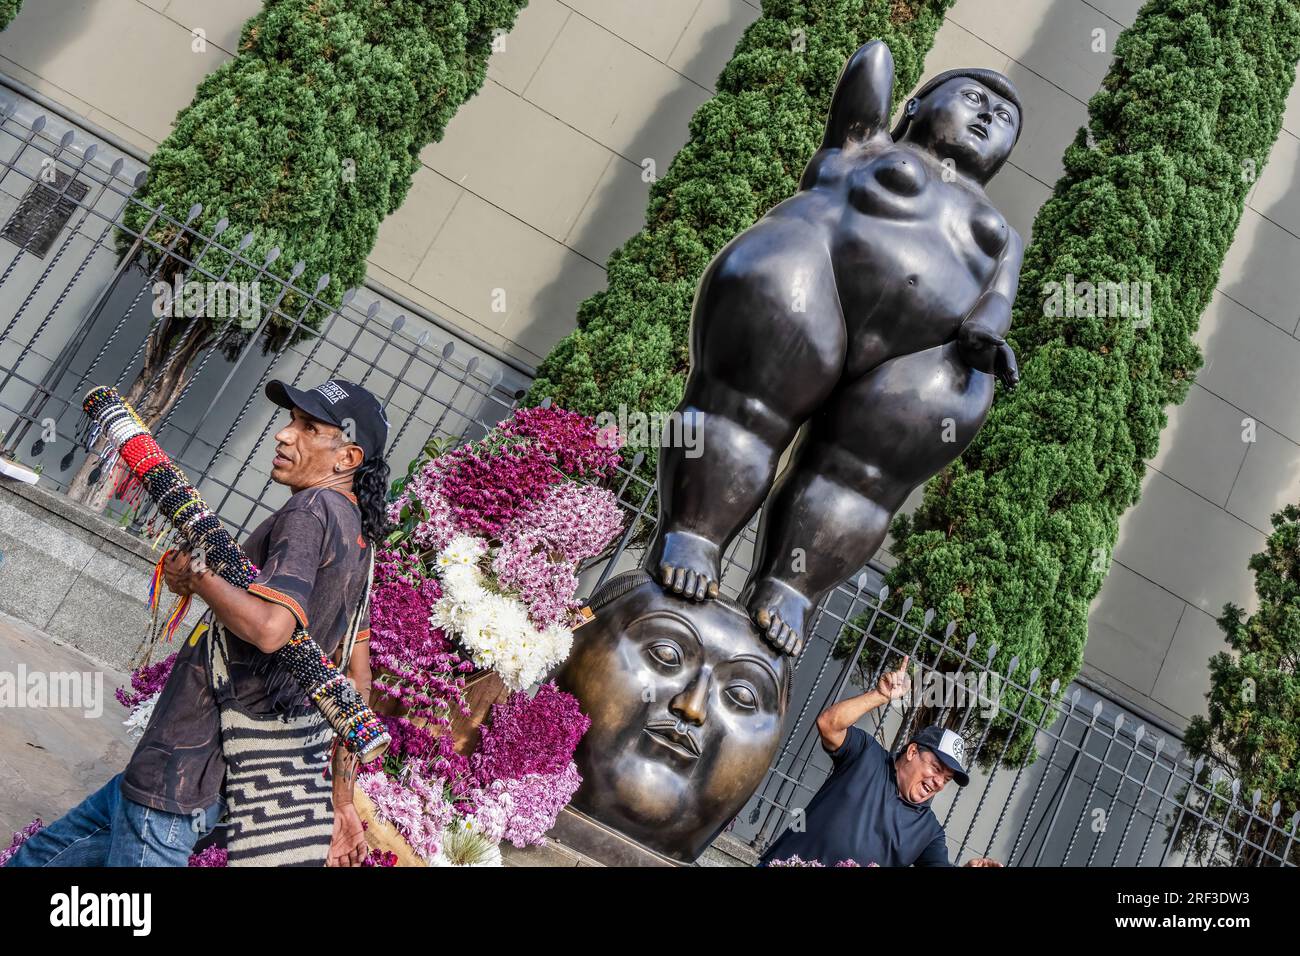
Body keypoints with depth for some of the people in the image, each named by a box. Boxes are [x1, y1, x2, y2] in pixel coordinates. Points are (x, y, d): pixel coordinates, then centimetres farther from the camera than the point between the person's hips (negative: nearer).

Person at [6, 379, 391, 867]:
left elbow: (269, 627, -33)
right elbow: (357, 681, 13)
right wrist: (342, 801, 18)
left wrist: (194, 573, -14)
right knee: (39, 855, 23)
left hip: (185, 774, -10)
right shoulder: (357, 539, 11)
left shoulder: (314, 509, -17)